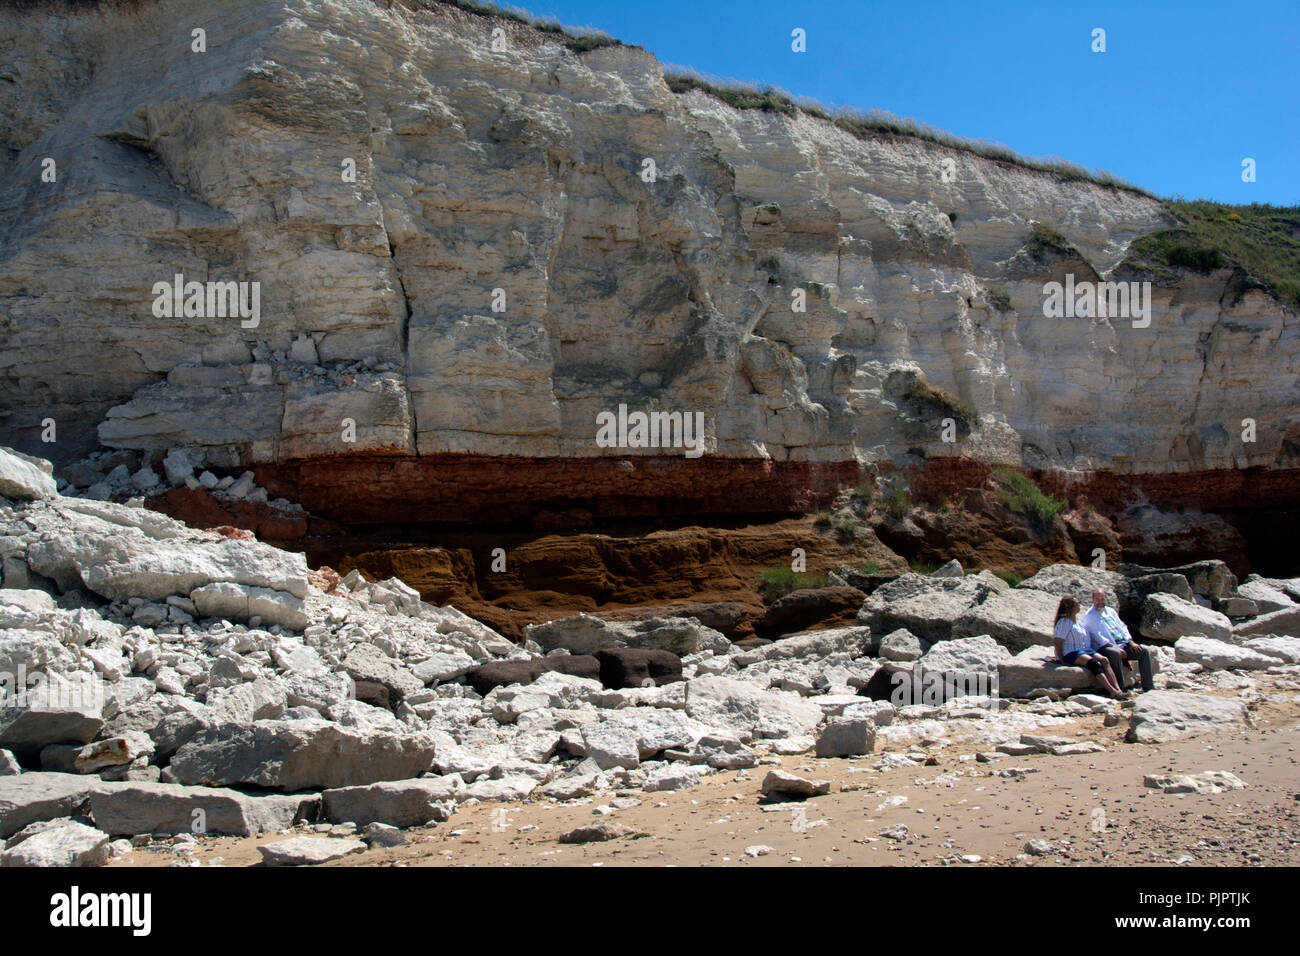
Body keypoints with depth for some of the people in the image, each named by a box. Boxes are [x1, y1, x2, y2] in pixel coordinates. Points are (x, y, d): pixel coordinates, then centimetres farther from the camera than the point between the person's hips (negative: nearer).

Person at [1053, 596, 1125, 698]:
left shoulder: (1078, 621, 22)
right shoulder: (1063, 622, -5)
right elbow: (1058, 644, -8)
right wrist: (1061, 661, -15)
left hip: (1086, 651, 8)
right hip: (1071, 653, -8)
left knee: (1104, 660, -19)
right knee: (1094, 663, -30)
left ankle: (1118, 689, -31)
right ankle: (1112, 691, -39)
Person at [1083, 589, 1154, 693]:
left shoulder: (1110, 611, 21)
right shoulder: (1089, 616, -1)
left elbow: (1122, 626, 20)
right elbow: (1097, 636, -11)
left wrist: (1130, 641, 2)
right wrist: (1115, 647, -19)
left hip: (1123, 644, 7)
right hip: (1105, 647, -7)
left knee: (1144, 651, -10)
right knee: (1115, 654, -38)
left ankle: (1148, 687, -8)